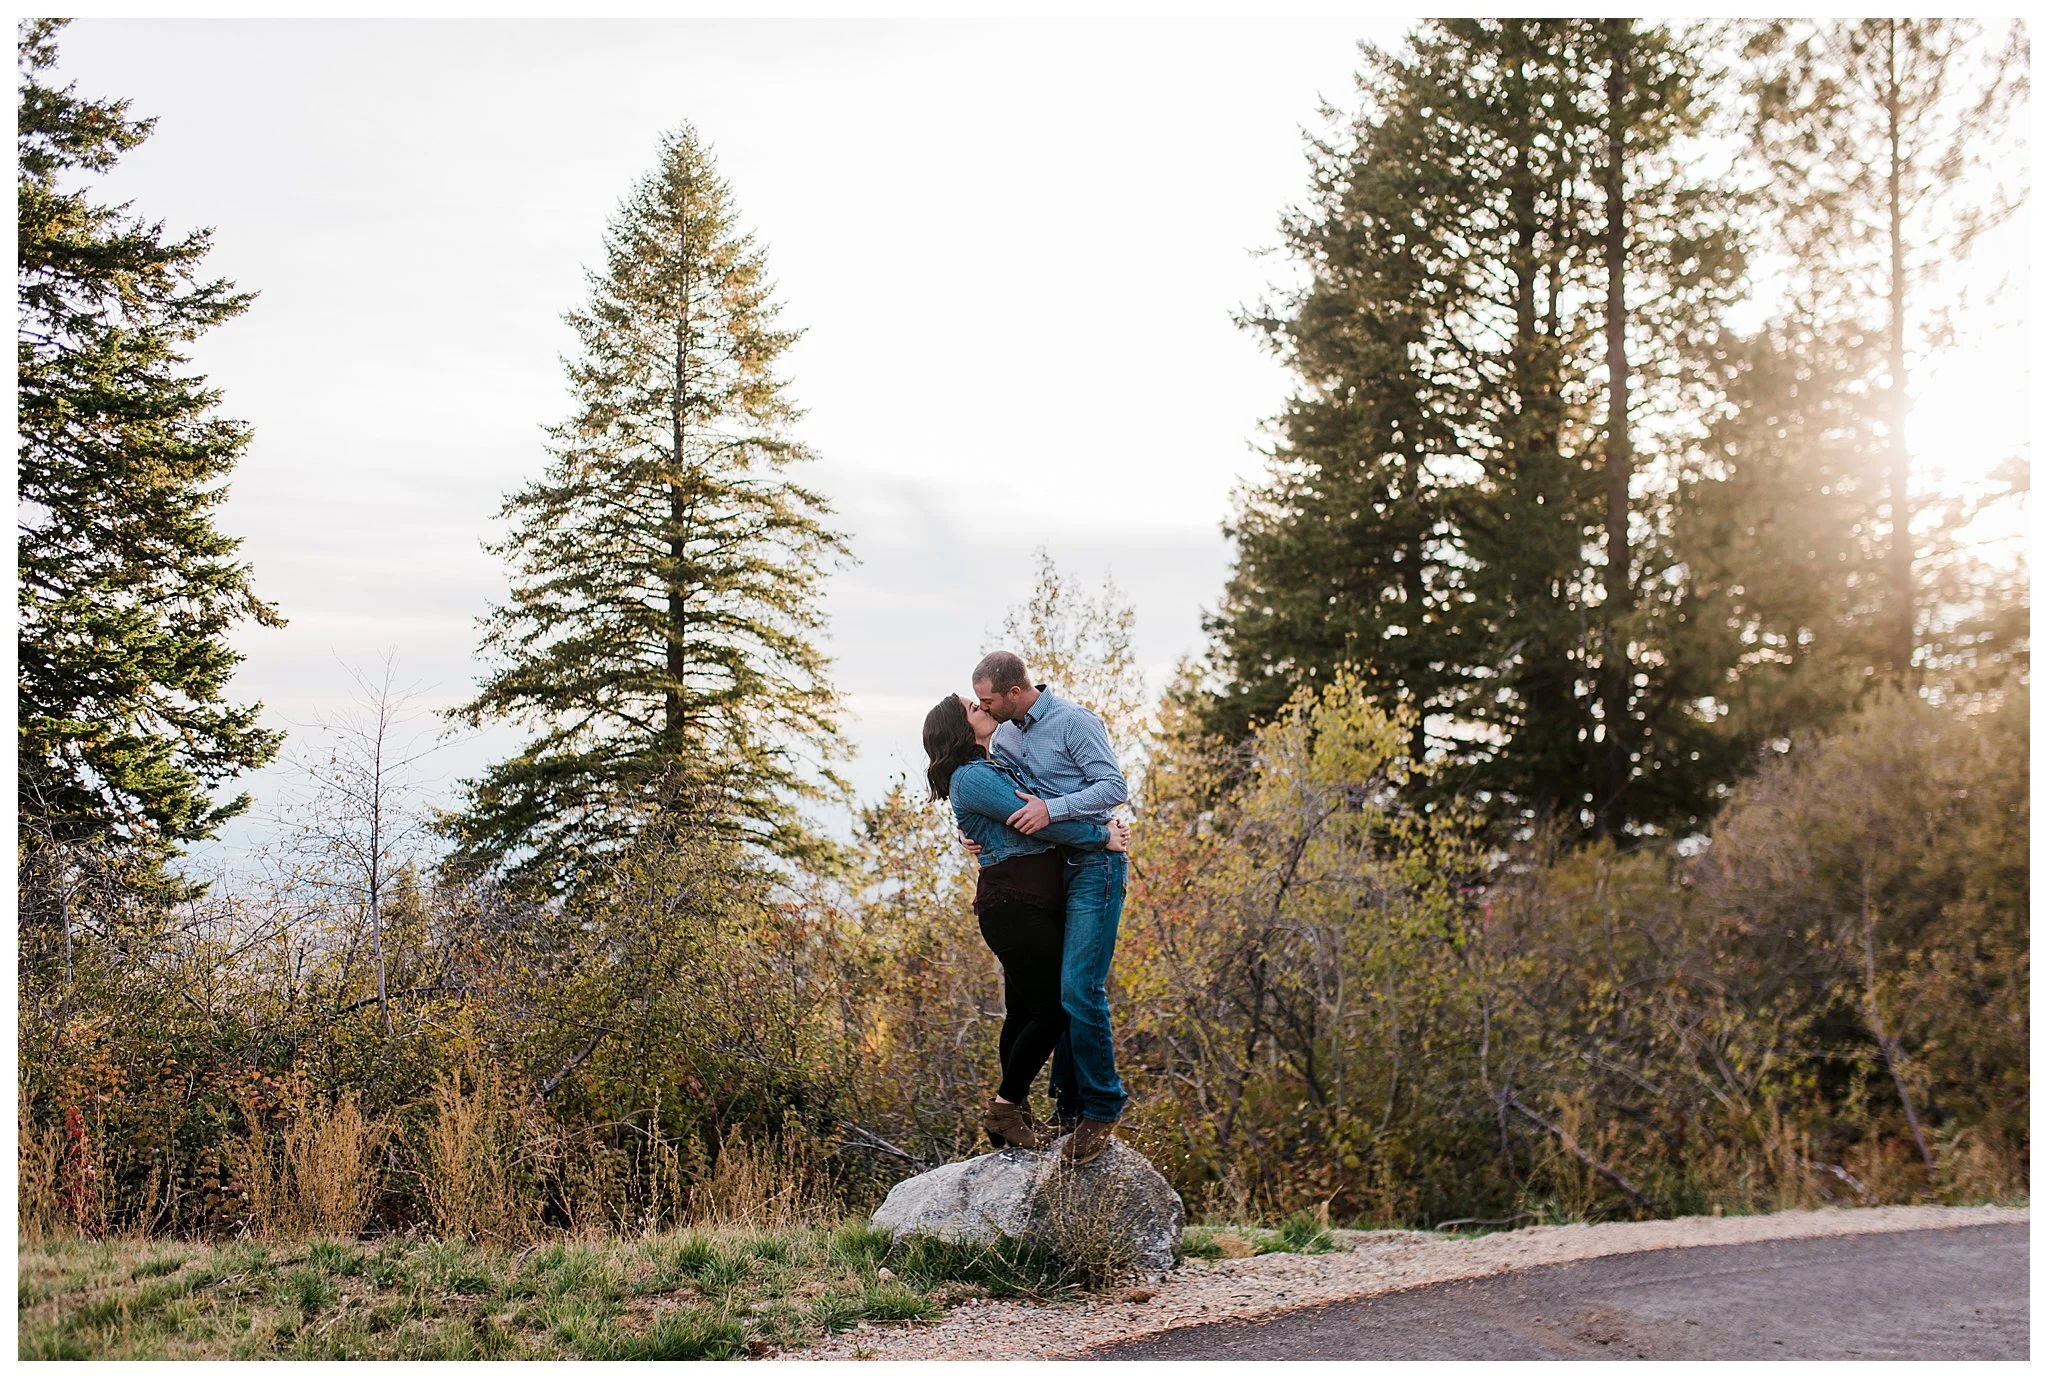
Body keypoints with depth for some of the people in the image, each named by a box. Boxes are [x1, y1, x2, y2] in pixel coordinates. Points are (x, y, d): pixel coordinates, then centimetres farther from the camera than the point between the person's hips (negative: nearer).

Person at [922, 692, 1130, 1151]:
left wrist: (1105, 826, 5)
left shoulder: (998, 767, 19)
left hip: (1040, 902, 9)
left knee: (1024, 1011, 13)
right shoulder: (970, 777, -11)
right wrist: (1101, 836, -8)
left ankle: (1013, 1112, 20)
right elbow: (1037, 821, -16)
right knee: (1053, 1009, -8)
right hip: (1012, 904, -9)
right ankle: (1005, 1107, 0)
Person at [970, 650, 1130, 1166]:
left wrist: (1051, 809, -25)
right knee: (1053, 989, 9)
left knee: (1079, 988, -15)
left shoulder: (1074, 722, -11)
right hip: (1047, 871, 8)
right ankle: (1069, 1103, 19)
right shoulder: (1003, 735, 13)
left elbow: (1115, 787, -16)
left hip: (1092, 868, -8)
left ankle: (1101, 1109, -5)